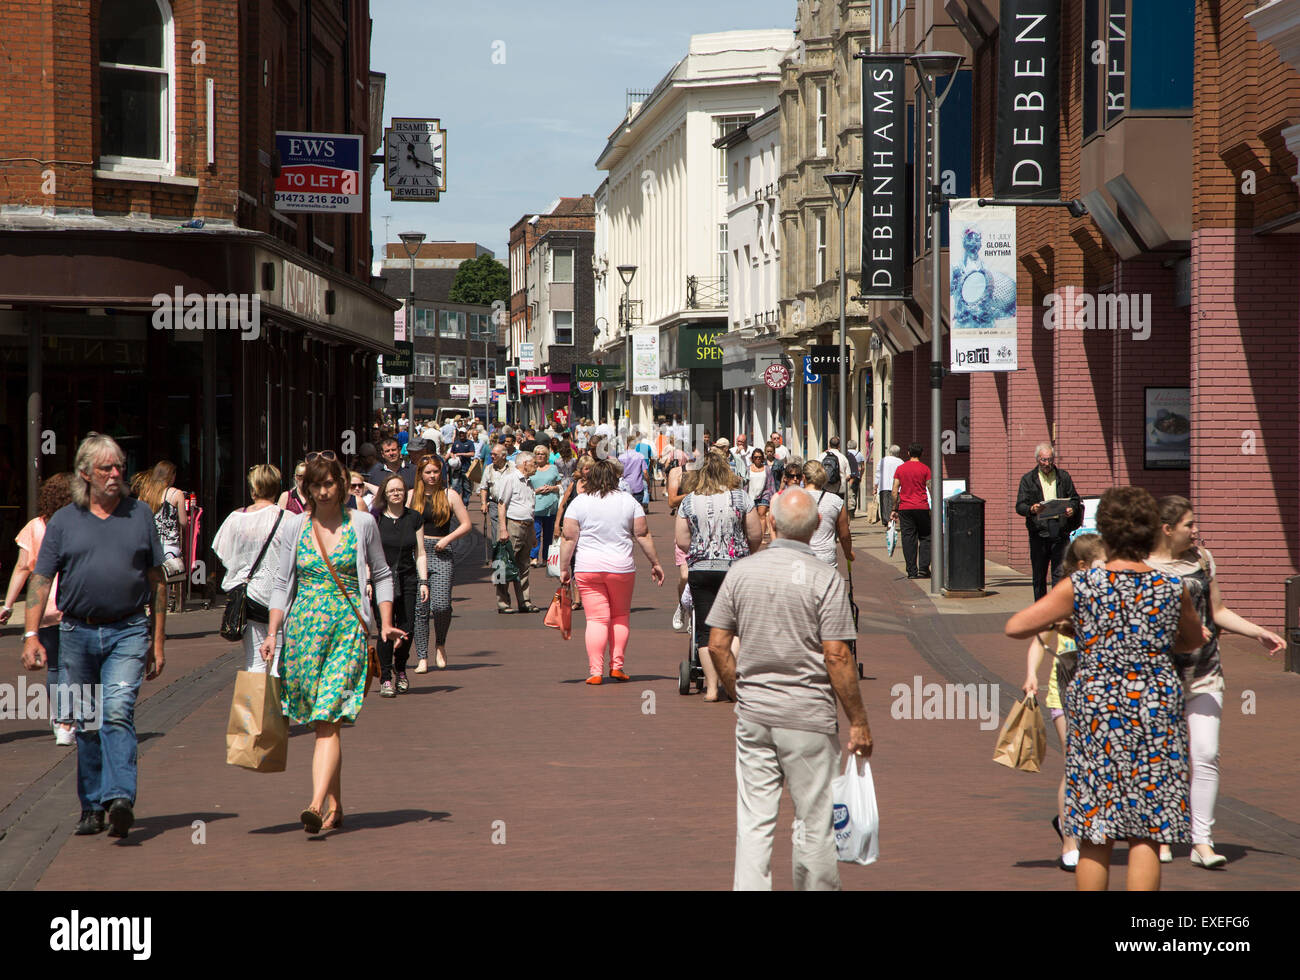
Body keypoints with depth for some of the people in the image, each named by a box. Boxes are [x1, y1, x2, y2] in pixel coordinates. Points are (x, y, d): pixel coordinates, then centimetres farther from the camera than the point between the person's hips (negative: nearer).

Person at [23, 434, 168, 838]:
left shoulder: (140, 515, 8)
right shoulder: (63, 521, 6)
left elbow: (156, 581, 12)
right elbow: (40, 581, 3)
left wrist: (158, 641, 9)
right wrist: (31, 635, -10)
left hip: (128, 633, -2)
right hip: (77, 634, 2)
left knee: (118, 713, -18)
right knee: (86, 725, 9)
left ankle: (120, 798, -28)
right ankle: (92, 807, 19)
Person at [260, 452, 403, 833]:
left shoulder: (362, 524, 4)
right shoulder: (295, 527, 8)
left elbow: (382, 575, 13)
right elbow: (283, 583, 10)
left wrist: (386, 624, 3)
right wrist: (272, 633, 1)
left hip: (348, 628, -3)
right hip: (304, 627, 3)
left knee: (329, 719, -15)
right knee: (321, 723, 7)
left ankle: (317, 805, -24)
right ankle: (336, 807, 17)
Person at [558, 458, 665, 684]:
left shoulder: (579, 503, -1)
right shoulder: (628, 501, 3)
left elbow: (569, 538, -3)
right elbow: (643, 535, 4)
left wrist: (564, 569, 3)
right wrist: (655, 563, 11)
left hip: (588, 569, -1)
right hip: (621, 568, 1)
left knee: (596, 618, 0)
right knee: (621, 615, 16)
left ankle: (595, 670, -7)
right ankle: (617, 665, 13)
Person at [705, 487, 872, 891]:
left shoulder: (741, 571, 1)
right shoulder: (825, 579, -11)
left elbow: (717, 646, 3)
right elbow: (836, 657, -13)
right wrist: (858, 721, -5)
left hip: (752, 713, 4)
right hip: (808, 715, -4)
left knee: (753, 820, 5)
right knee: (814, 822, 7)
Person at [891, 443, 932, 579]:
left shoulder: (900, 469, 5)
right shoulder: (924, 469, -2)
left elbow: (895, 491, 3)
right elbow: (931, 490, -3)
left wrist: (895, 509, 9)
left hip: (905, 508, 2)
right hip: (922, 507, -2)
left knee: (908, 539, 4)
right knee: (925, 538, 9)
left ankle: (911, 571, 2)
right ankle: (923, 568, -2)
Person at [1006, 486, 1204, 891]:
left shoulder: (1080, 587, -6)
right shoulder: (1172, 589, -1)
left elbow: (1015, 627, -2)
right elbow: (1193, 641, 18)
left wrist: (1058, 625, 15)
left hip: (1094, 706, 0)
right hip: (1156, 706, 0)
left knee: (1095, 836, 8)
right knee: (1145, 835, 4)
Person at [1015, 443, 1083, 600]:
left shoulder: (1063, 477, 14)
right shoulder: (1028, 479, 9)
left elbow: (1075, 499, 17)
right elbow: (1019, 506, 0)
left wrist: (1072, 509, -6)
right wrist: (1031, 509, -22)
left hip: (1060, 530, 0)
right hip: (1038, 531, 0)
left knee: (1060, 573, -8)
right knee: (1039, 575, 6)